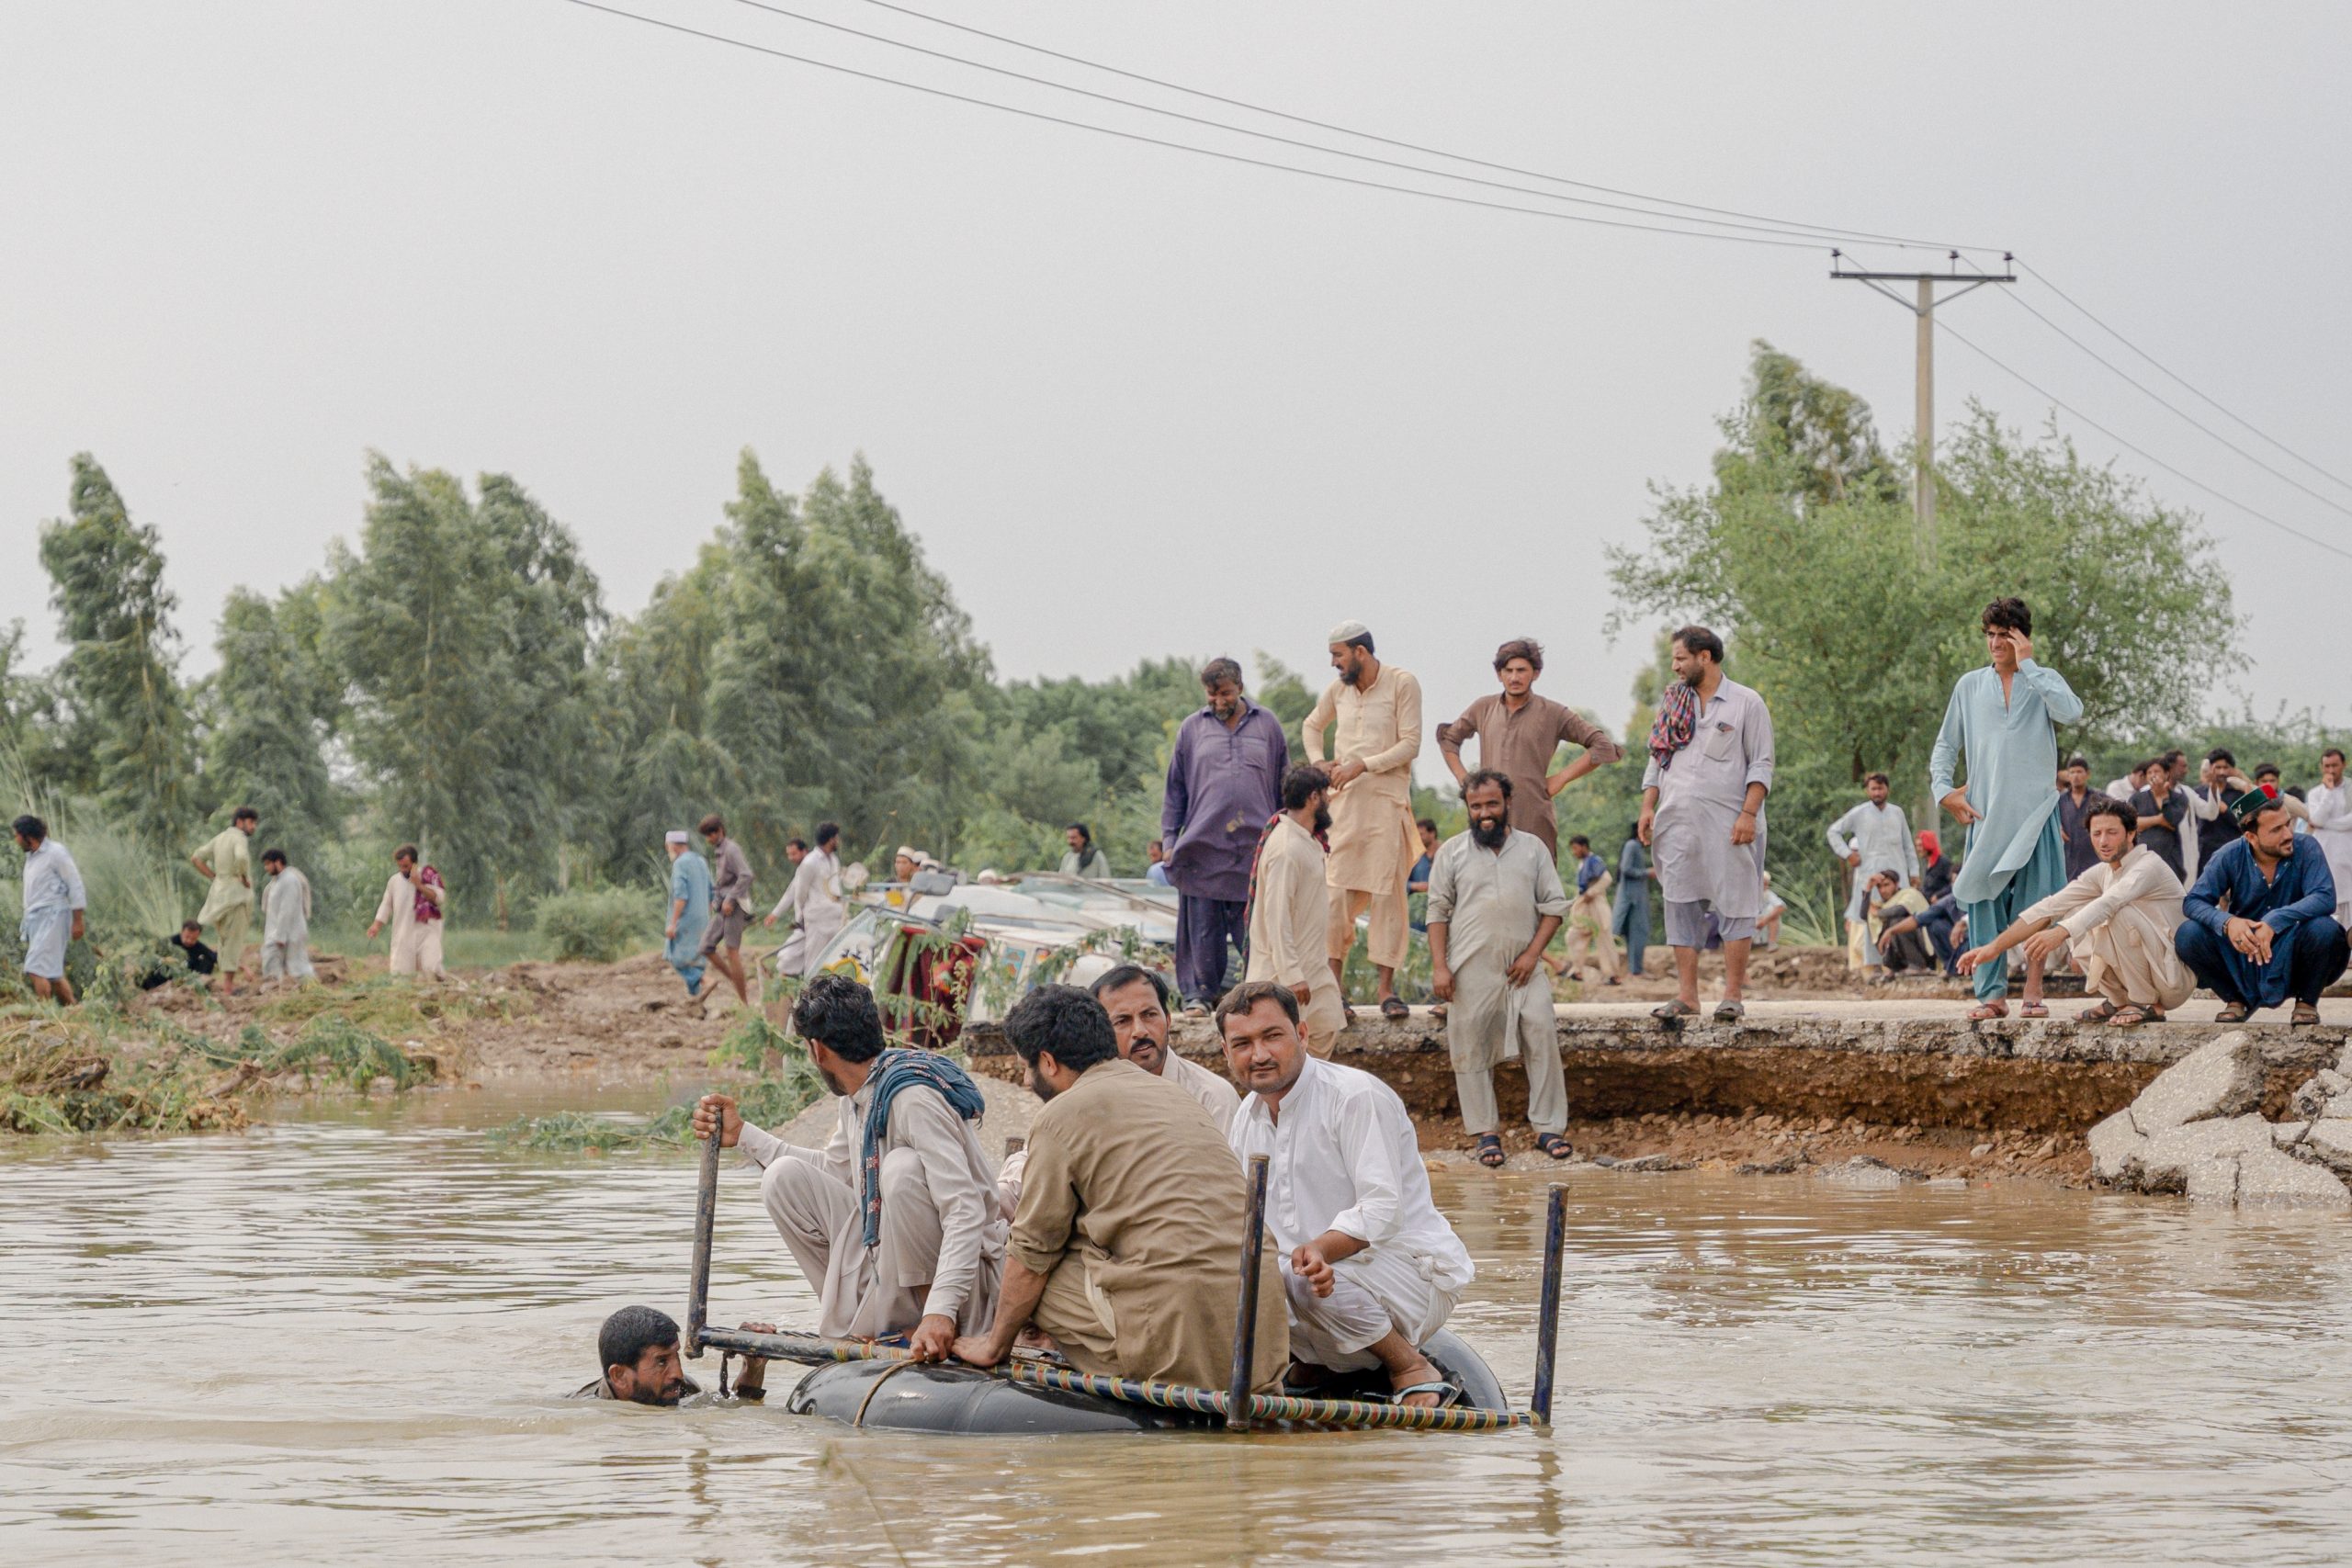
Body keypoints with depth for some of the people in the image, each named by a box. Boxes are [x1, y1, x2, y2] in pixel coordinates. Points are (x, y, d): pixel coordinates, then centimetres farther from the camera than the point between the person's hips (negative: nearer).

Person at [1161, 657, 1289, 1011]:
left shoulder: (1267, 726, 11)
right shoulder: (1191, 729, 11)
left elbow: (1284, 785, 15)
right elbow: (1175, 789, 14)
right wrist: (1170, 839, 7)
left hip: (1255, 845, 0)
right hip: (1204, 844, 0)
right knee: (1203, 924, 0)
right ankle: (1200, 991, 6)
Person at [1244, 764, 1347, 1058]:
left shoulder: (1309, 841, 10)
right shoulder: (1285, 847, -22)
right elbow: (1276, 915, -26)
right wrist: (1292, 975, -27)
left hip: (1313, 967, 10)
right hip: (1286, 971, -10)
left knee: (1327, 1033, 11)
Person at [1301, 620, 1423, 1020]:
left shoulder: (1402, 684, -5)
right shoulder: (1337, 690, 10)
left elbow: (1410, 744, -9)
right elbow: (1311, 726, 28)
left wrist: (1362, 765, -16)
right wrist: (1319, 763, 10)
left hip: (1387, 800, -4)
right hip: (1344, 801, 4)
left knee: (1387, 891, -4)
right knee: (1337, 890, 1)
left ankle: (1387, 988, -1)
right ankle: (1332, 984, 6)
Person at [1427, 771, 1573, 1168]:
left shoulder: (1532, 848, 9)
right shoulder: (1452, 852, 7)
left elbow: (1554, 905, 8)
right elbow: (1438, 911, 5)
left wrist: (1533, 953, -4)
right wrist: (1439, 967, -4)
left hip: (1523, 969, 1)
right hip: (1471, 971, -1)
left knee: (1543, 1042, -7)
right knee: (1472, 1049, -1)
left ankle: (1548, 1127, -1)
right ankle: (1486, 1132, 7)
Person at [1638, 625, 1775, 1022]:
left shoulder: (1746, 704, 1)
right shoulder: (1674, 703, 16)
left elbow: (1761, 765, -3)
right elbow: (1657, 759, 18)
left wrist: (1749, 813, -13)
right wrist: (1647, 808, 7)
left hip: (1728, 823, -5)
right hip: (1678, 822, 5)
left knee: (1734, 905, -5)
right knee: (1682, 906, 2)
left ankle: (1733, 996, -3)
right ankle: (1686, 996, 3)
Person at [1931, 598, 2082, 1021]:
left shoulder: (2044, 681, 6)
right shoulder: (1969, 686, 13)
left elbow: (2070, 711, -17)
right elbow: (1946, 745, 16)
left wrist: (2027, 665, -11)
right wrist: (1944, 789, -1)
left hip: (2035, 809, -2)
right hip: (1985, 811, 2)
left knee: (2035, 902, -5)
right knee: (1985, 902, -3)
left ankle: (2033, 992, -2)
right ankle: (1991, 994, -1)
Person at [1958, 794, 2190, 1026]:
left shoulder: (2149, 865, -17)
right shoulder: (2102, 872, 7)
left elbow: (2109, 903, -36)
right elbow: (2050, 908, 3)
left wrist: (2059, 933, -49)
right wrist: (1994, 946, -4)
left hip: (2175, 979, -8)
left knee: (2119, 912, -29)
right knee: (2073, 915, 3)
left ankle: (2148, 1005, -16)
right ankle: (2117, 1001, 4)